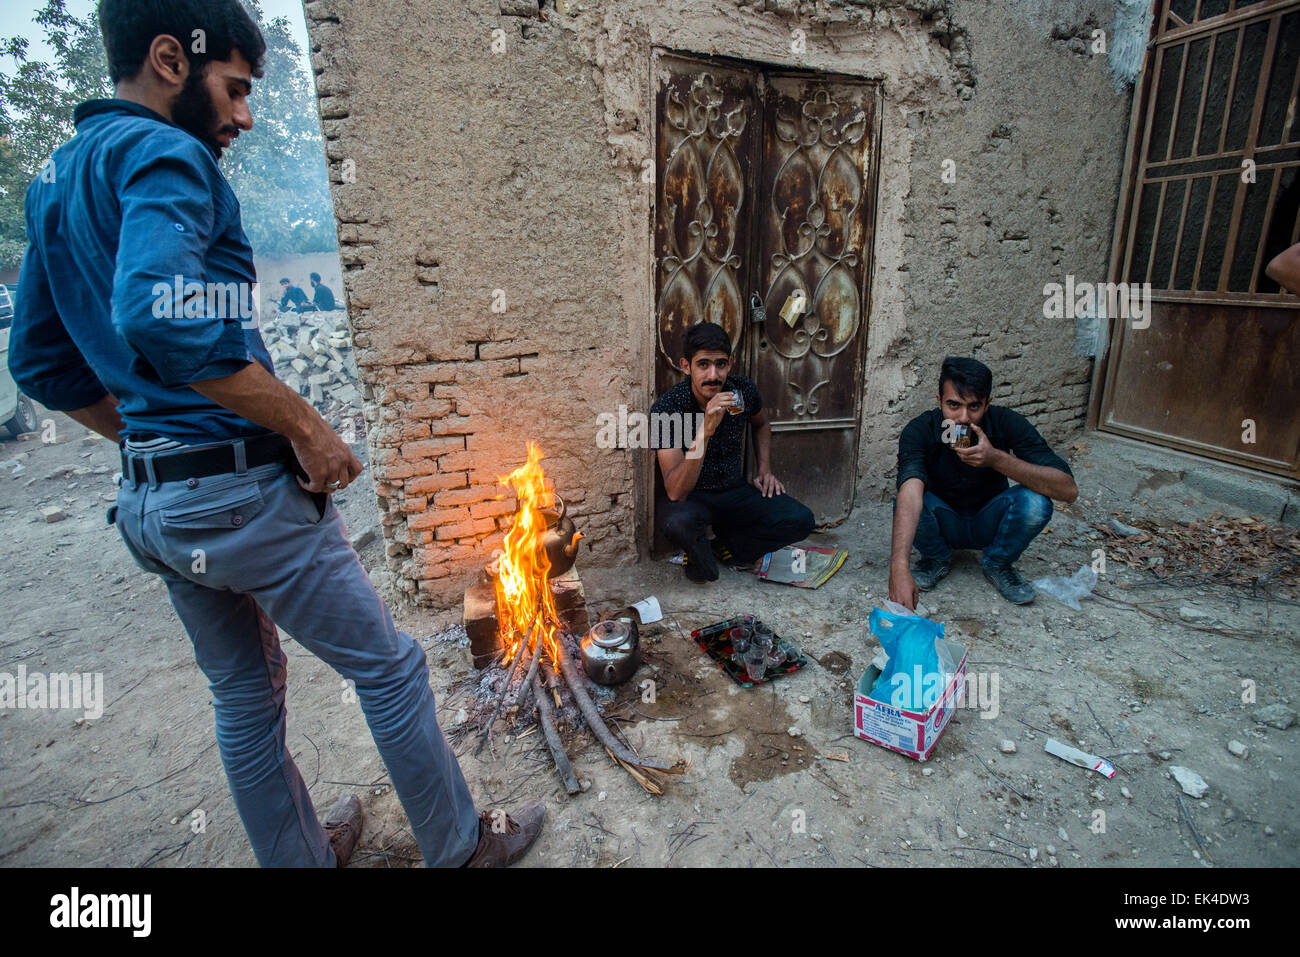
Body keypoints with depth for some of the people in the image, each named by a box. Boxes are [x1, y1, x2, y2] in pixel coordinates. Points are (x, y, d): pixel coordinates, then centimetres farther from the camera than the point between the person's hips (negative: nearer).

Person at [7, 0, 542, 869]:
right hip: (242, 487, -9)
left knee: (245, 696, 21)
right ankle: (460, 845, 27)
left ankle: (301, 859, 41)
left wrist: (153, 441, 20)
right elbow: (160, 314, -30)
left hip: (149, 501, 9)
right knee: (390, 668, 7)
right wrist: (308, 427, -22)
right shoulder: (162, 153, -11)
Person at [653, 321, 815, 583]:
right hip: (690, 497, -4)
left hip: (735, 491, 5)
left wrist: (765, 470, 4)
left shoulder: (743, 391, -10)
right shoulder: (667, 407, -24)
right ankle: (702, 558, -3)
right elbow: (676, 492, -32)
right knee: (679, 522, -39)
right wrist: (706, 431, -43)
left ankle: (729, 544, 6)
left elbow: (761, 424, 17)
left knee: (800, 520, -17)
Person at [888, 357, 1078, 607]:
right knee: (905, 504, -32)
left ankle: (998, 563, 1)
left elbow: (1068, 490, -28)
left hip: (989, 525, 1)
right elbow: (910, 494, -44)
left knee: (1035, 501, -29)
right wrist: (899, 567, -58)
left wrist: (997, 458, -41)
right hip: (945, 525, -1)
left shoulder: (1007, 424, -22)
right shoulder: (920, 430, -26)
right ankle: (937, 559, 1)